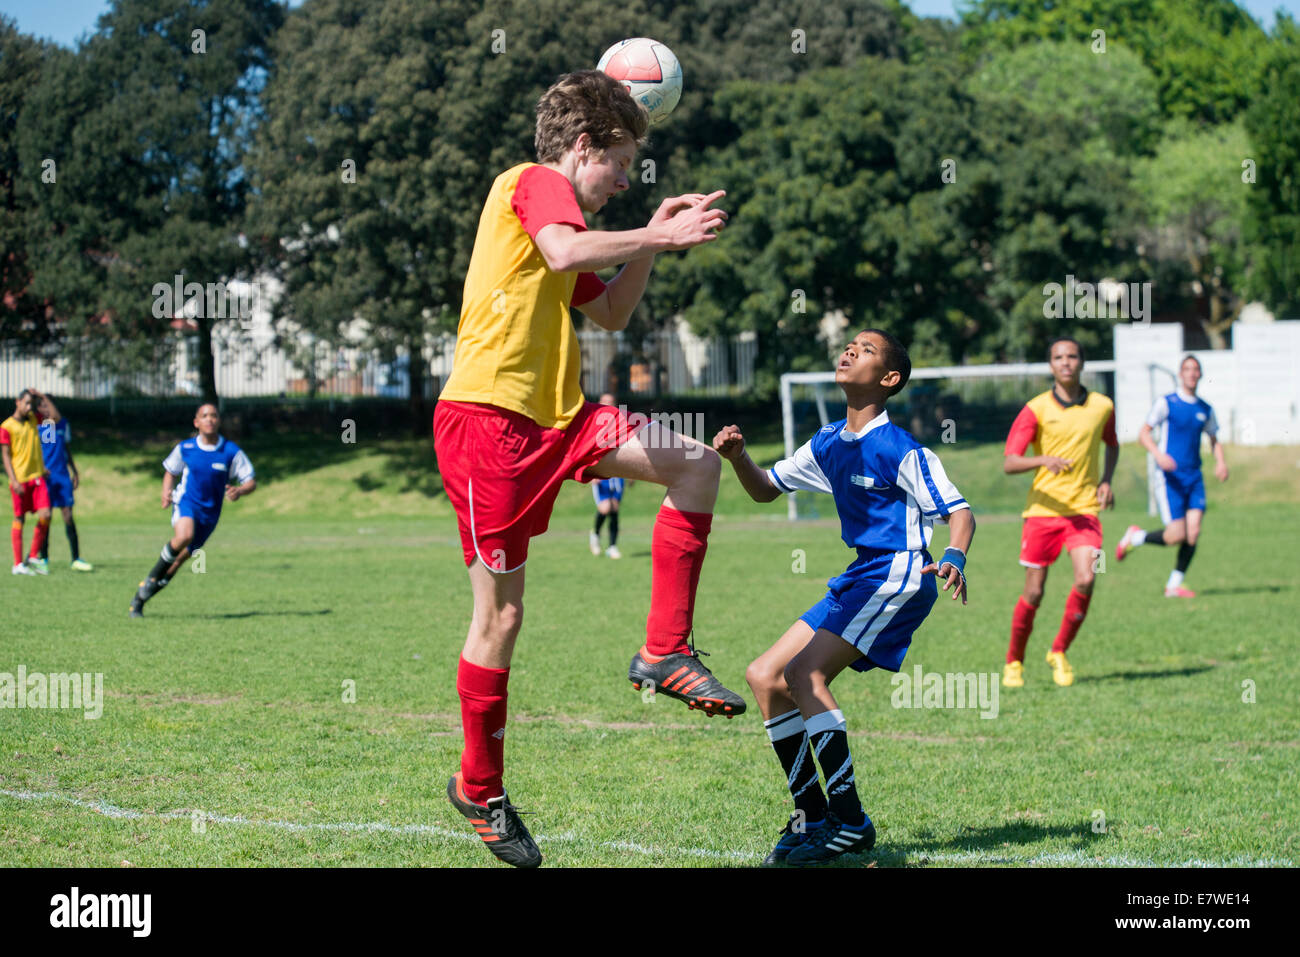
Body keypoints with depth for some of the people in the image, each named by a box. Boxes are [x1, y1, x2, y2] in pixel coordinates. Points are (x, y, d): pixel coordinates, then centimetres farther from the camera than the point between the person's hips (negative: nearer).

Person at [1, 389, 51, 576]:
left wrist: (42, 397, 5)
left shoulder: (33, 419, 12)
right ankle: (18, 564, 4)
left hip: (37, 476, 5)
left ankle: (33, 558, 7)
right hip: (19, 479, -5)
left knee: (45, 515, -6)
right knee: (19, 519, 0)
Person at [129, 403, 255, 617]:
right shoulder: (184, 448, -1)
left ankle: (139, 600, 20)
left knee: (178, 561, 5)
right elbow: (170, 471, 17)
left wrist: (239, 491, -23)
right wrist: (166, 491, -2)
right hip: (186, 502, -2)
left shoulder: (232, 452, -4)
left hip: (210, 513, 2)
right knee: (184, 536, -35)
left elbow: (251, 481, -1)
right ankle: (153, 575, -14)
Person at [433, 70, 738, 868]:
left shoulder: (551, 203, 23)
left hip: (553, 418, 9)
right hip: (488, 418, -9)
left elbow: (611, 313, 31)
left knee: (697, 464, -2)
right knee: (501, 615, -3)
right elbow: (567, 253, -27)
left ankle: (664, 653, 0)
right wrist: (658, 236, -17)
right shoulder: (534, 182, -4)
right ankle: (479, 789, 12)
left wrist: (653, 241, 20)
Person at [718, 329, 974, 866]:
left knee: (804, 673, -21)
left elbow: (959, 511, -14)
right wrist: (738, 458, 2)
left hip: (899, 577, -9)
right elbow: (766, 489, 23)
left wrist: (954, 558, -35)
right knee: (764, 676, 4)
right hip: (859, 580, 9)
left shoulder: (899, 449, -11)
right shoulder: (828, 445, 13)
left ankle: (850, 822, -17)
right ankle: (812, 816, 7)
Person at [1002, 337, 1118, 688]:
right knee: (1034, 592, 2)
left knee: (1085, 580, -18)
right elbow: (1009, 463, -11)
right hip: (1043, 510, -1)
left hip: (1084, 510, 1)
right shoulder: (1035, 409, -5)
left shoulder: (1102, 406, 4)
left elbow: (1112, 445, 24)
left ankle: (1059, 652, 4)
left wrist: (1106, 480, 7)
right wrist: (1044, 460, -30)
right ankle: (1014, 662, 23)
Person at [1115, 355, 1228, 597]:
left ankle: (1174, 585, 3)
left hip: (1194, 477, 5)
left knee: (1193, 532, -9)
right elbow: (1143, 434, -8)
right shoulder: (1166, 403, -4)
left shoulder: (1205, 409, 11)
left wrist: (1220, 462, 6)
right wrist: (1159, 454, -26)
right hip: (1170, 477, -5)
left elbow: (1214, 440, 25)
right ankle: (1135, 537, 17)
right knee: (1176, 536, -11)